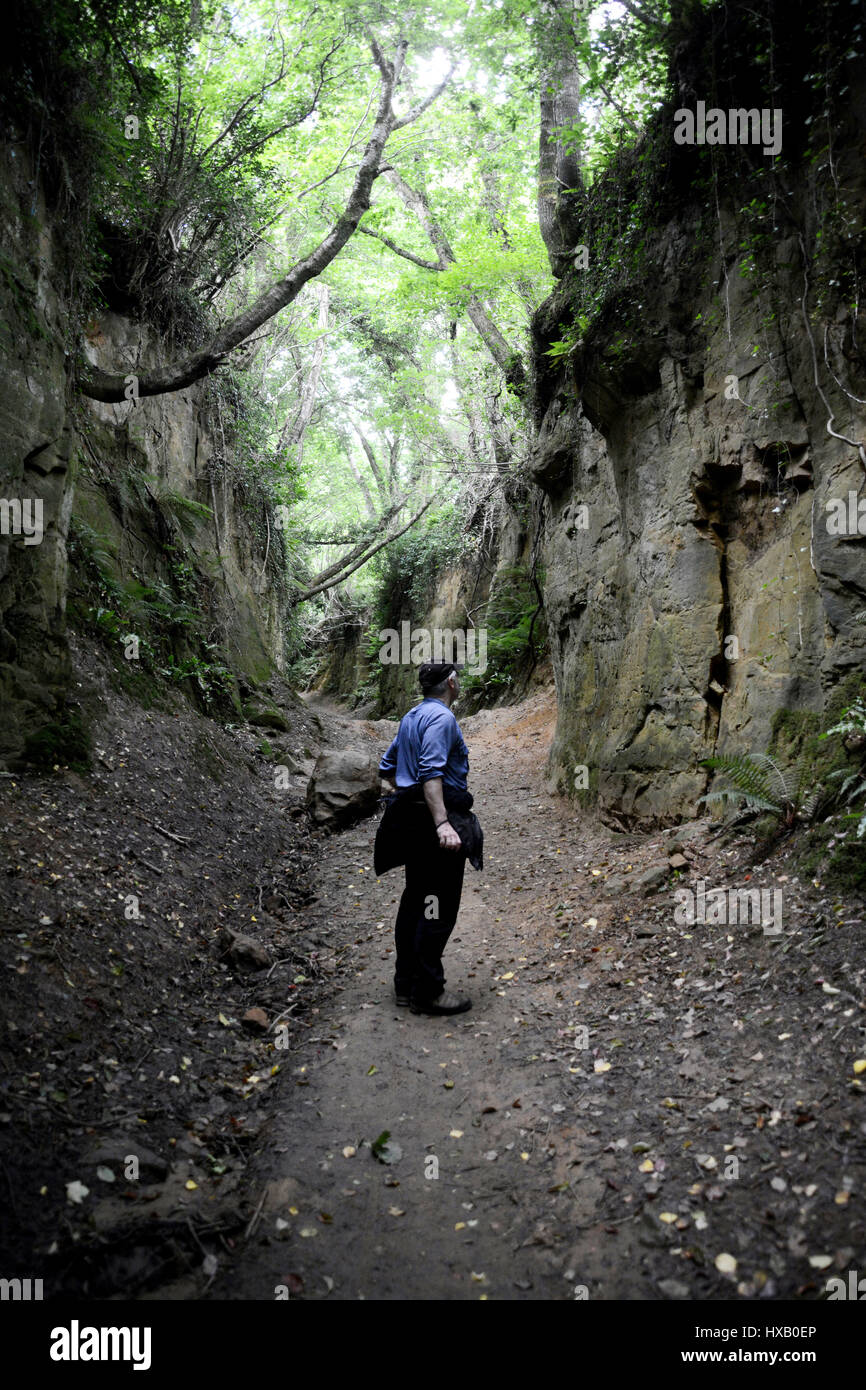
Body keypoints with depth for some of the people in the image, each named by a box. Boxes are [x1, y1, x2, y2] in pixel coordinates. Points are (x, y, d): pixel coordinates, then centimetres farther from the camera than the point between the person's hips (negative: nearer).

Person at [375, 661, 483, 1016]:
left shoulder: (410, 717, 16)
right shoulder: (441, 717, -13)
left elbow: (387, 768, 23)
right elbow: (431, 772, -25)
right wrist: (442, 824, -31)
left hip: (411, 816, 10)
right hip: (434, 816, -10)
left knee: (415, 900, 14)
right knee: (440, 906, -5)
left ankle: (407, 984, 22)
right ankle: (428, 992, -2)